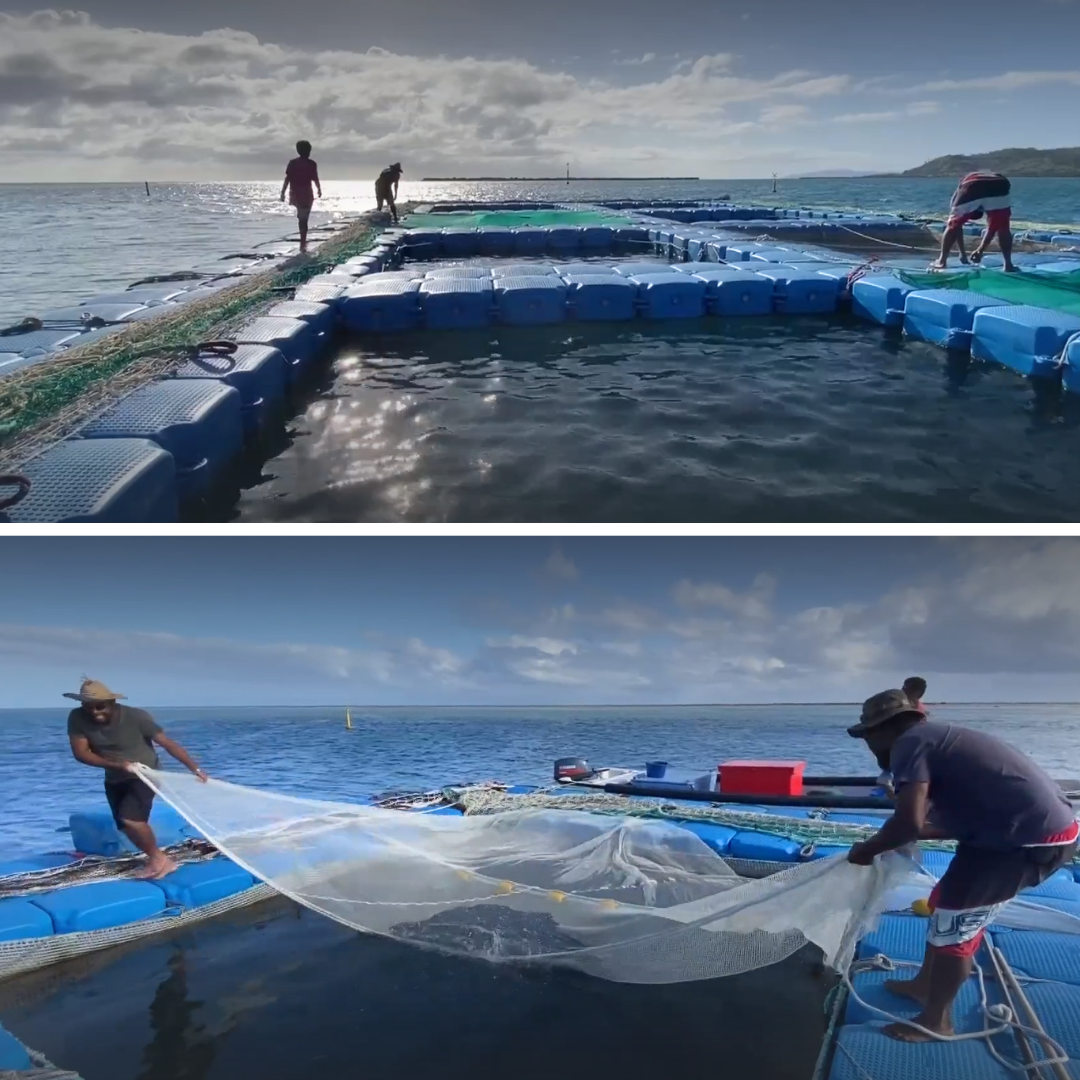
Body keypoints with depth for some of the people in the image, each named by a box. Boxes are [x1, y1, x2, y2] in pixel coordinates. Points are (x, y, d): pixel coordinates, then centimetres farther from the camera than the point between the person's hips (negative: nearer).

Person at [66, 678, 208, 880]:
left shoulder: (135, 717, -27)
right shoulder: (77, 718, -17)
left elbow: (167, 743, -22)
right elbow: (80, 753, -17)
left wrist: (195, 769, -25)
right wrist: (117, 765, -30)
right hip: (114, 779, 5)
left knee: (130, 818, -23)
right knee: (126, 827, 8)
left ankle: (157, 857, -1)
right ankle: (160, 860, 26)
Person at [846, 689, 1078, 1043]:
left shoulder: (909, 743, -12)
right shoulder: (933, 738, 17)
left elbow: (909, 822, -24)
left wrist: (868, 849, -7)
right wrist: (919, 834, 21)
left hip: (1031, 837, -10)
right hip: (1044, 826, 10)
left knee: (953, 920, 3)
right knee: (945, 903, 21)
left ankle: (935, 1021, 19)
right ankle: (924, 984, 37)